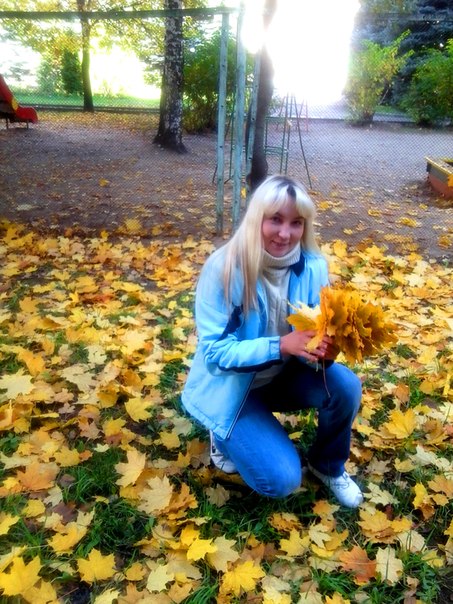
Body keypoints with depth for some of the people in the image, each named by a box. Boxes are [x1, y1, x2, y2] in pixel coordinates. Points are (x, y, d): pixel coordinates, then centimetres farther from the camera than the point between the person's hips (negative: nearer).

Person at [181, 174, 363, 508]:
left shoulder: (313, 266, -13)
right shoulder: (223, 268, -26)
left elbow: (317, 332, -9)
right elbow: (215, 352, -25)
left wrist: (324, 350, -34)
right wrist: (281, 345, -38)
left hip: (284, 374, 5)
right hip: (232, 387, -4)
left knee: (345, 385, -22)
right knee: (282, 479, -16)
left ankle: (328, 465, 9)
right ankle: (227, 434, 15)